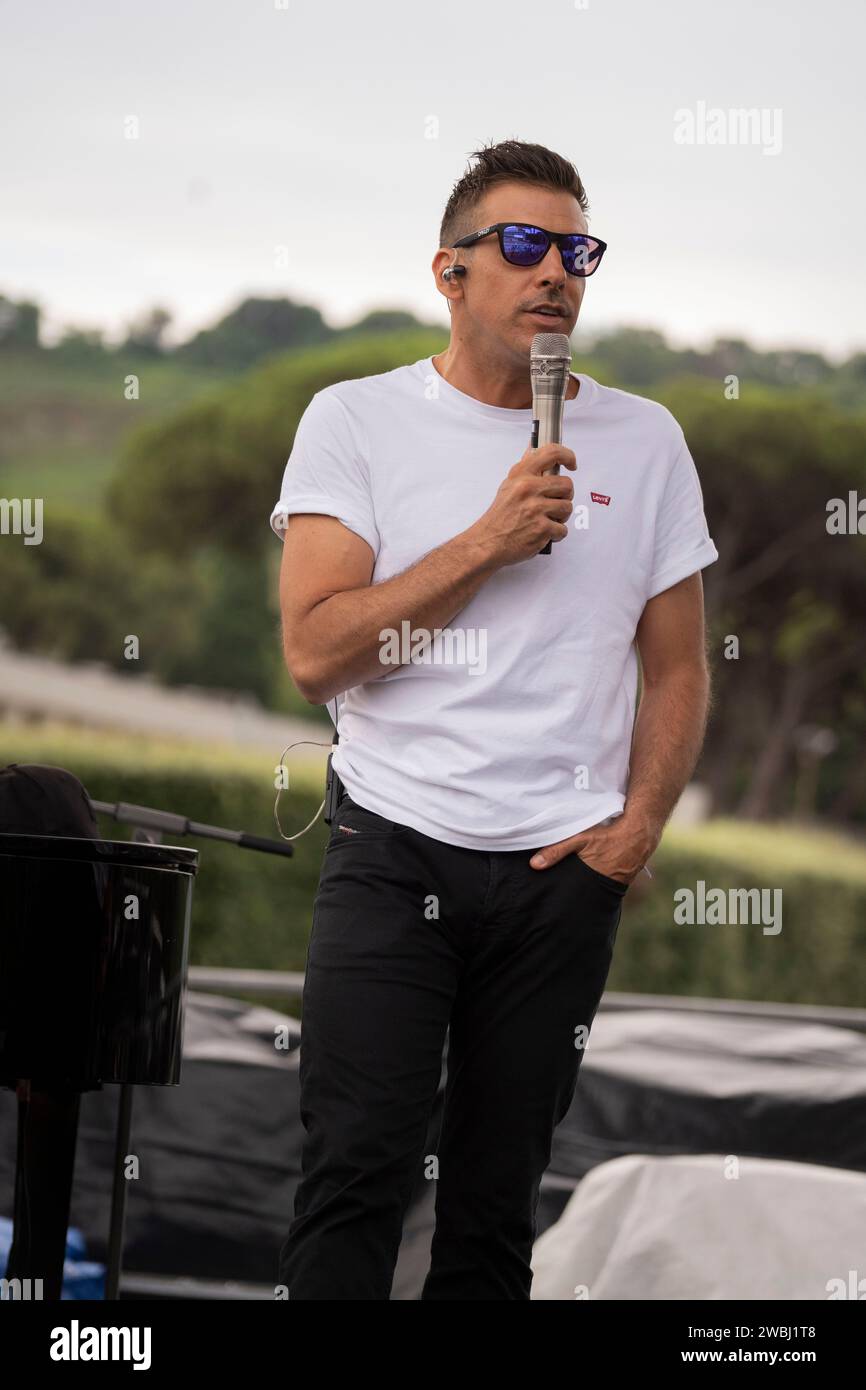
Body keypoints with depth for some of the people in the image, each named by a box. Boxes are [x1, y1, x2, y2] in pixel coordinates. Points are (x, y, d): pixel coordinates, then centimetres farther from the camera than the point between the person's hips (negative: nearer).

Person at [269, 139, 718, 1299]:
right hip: (395, 850, -2)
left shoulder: (642, 441, 8)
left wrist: (637, 825, -2)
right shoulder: (358, 421, 1)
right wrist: (487, 542, -14)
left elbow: (677, 670, 13)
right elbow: (314, 652, -9)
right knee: (357, 1170, -13)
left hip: (565, 869, 3)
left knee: (497, 1203, 6)